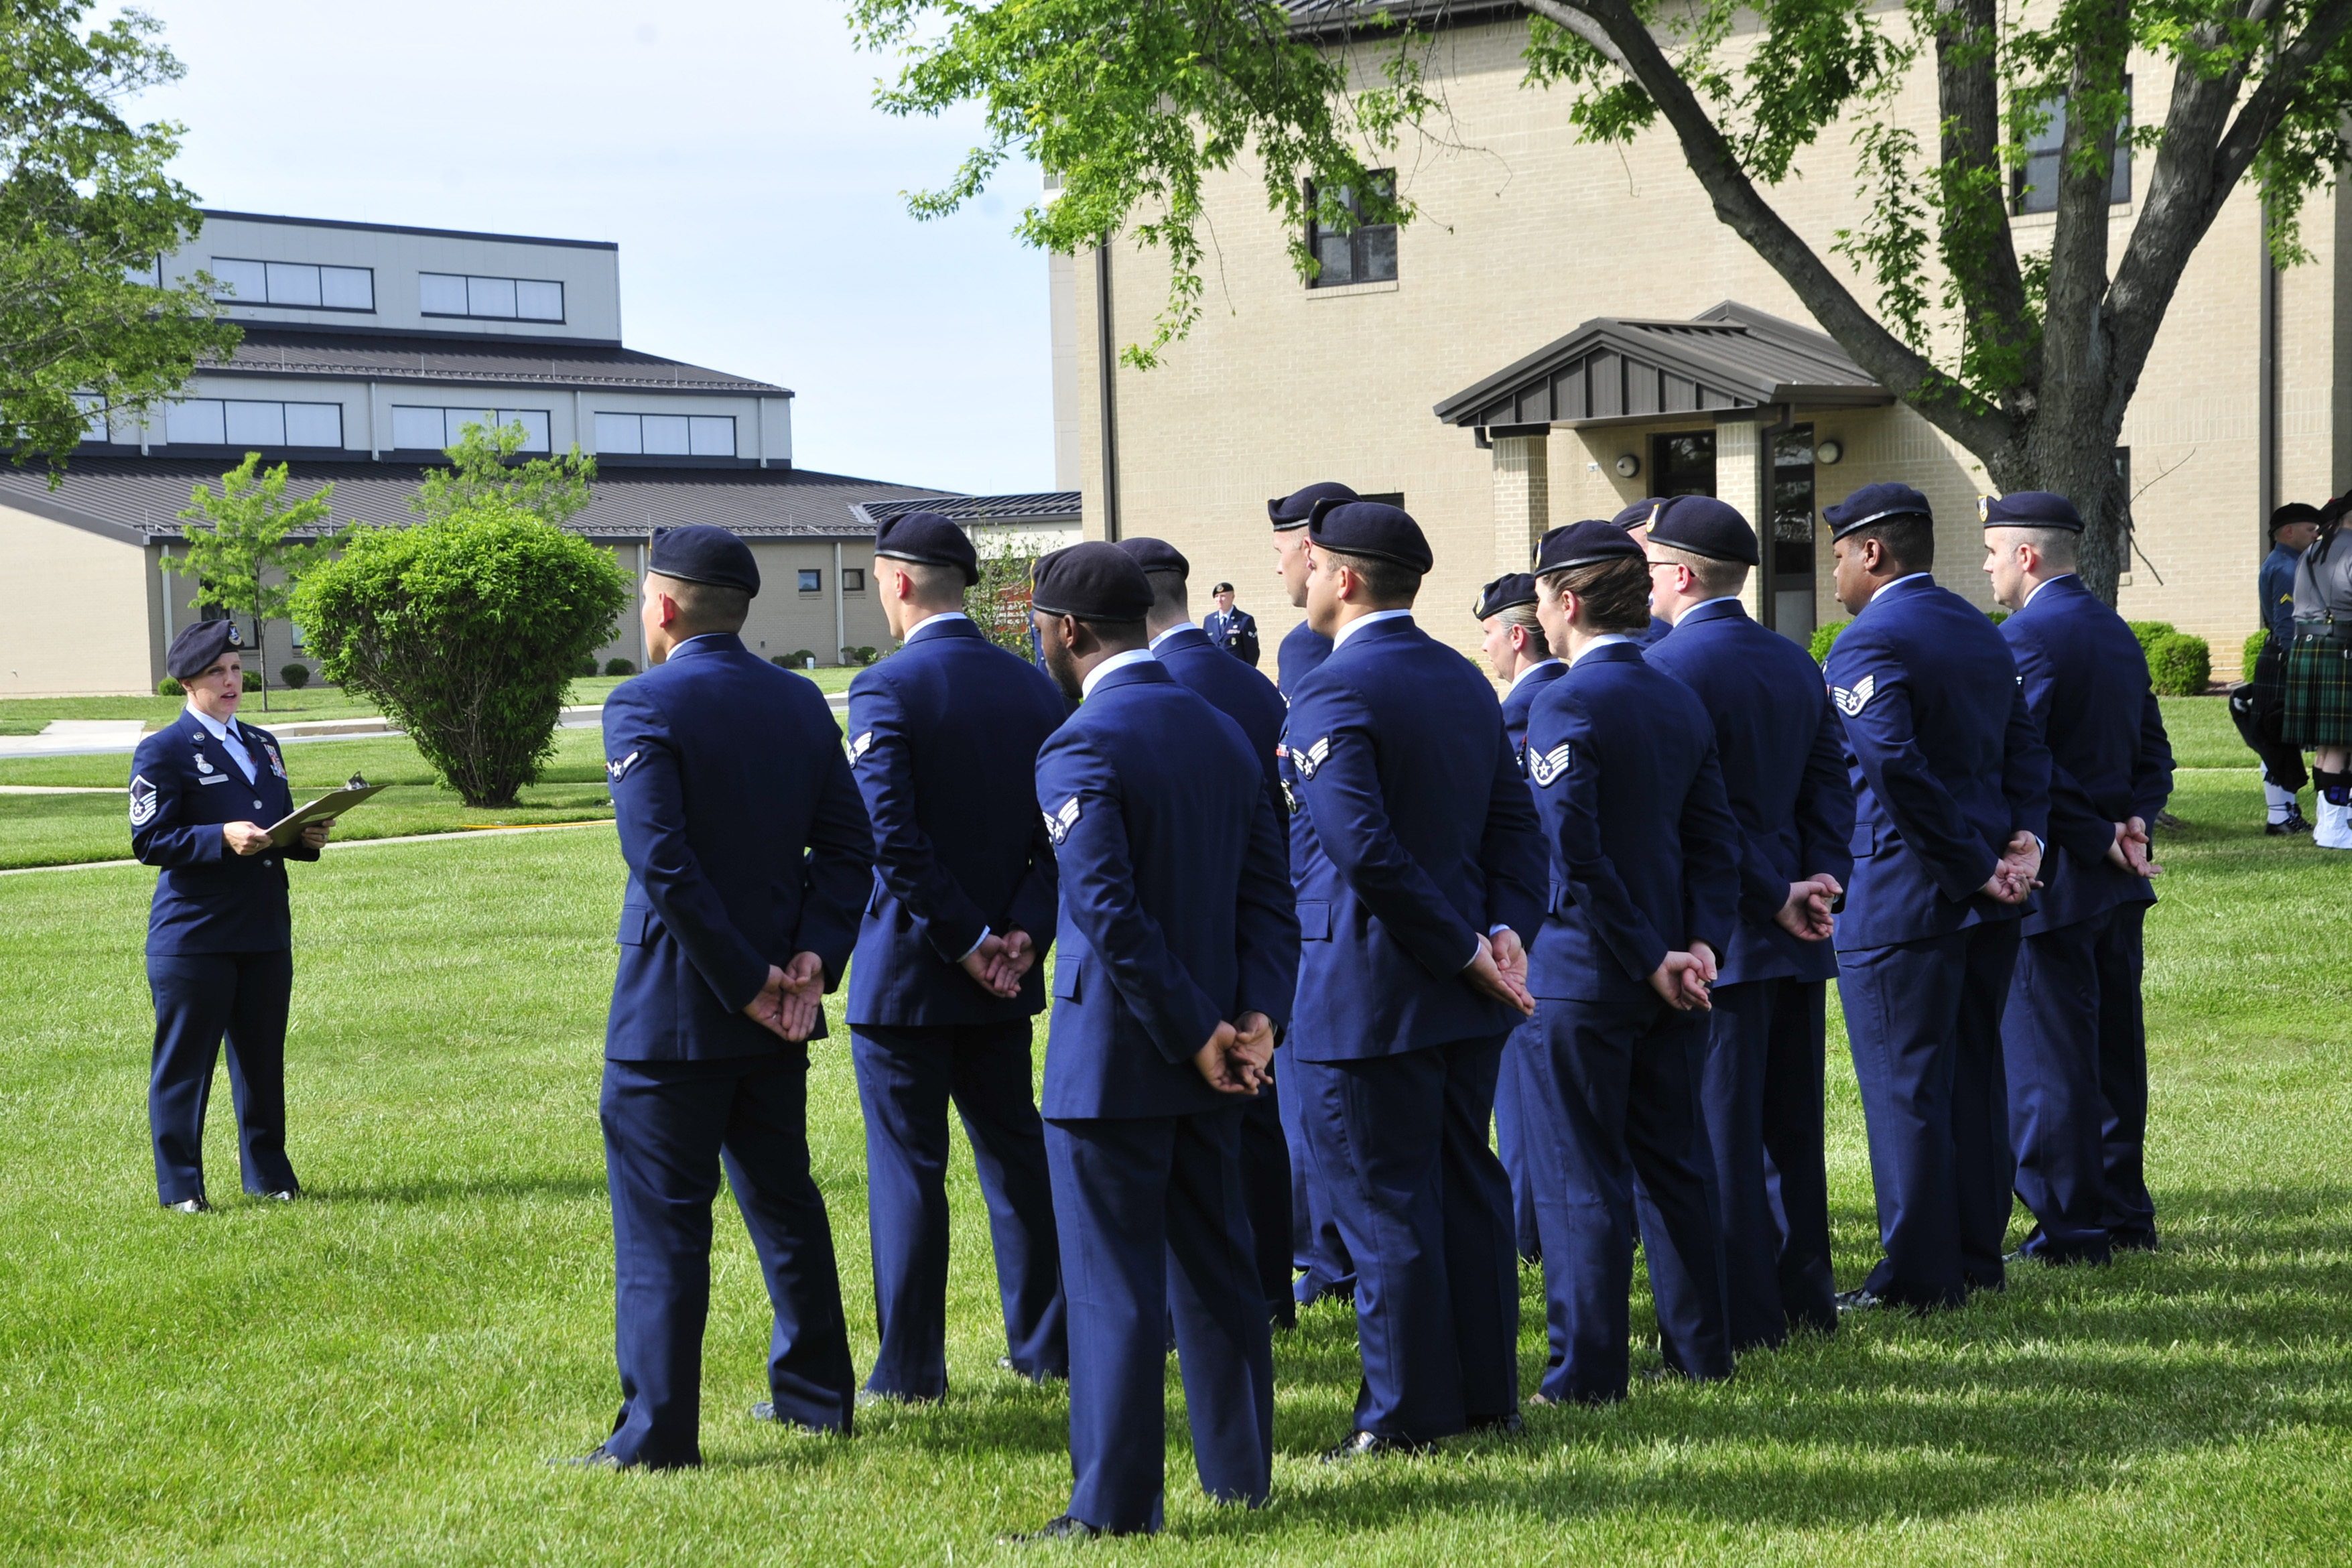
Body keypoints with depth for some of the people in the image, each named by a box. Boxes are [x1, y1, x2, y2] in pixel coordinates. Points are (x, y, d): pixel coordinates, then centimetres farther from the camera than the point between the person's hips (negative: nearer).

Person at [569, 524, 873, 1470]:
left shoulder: (645, 706, -14)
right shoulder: (800, 702, 7)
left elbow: (664, 866, -21)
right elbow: (848, 847, 4)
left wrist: (747, 982, -16)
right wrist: (813, 957, -5)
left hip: (672, 1010, -7)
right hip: (776, 1009, 7)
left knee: (662, 1217, 0)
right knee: (783, 1198, 19)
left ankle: (657, 1433, 3)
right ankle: (816, 1393, 29)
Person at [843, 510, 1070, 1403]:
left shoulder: (887, 688, -14)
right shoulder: (1033, 688, 5)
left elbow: (892, 839, -21)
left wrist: (967, 941, -14)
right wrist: (1022, 932, -5)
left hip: (905, 974, -6)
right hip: (1002, 984, 6)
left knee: (907, 1169, 2)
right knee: (1016, 1155, 15)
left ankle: (910, 1371, 8)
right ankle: (1045, 1346, 22)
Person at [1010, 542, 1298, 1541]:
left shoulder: (1080, 750, -16)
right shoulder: (1223, 731, 9)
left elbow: (1110, 913, -23)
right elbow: (1268, 895, 6)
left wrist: (1197, 1034, -17)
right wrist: (1256, 1016, -3)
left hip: (1111, 1057, -7)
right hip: (1205, 1055, 7)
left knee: (1113, 1281, 0)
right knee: (1215, 1264, 16)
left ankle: (1114, 1504, 7)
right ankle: (1240, 1473, 24)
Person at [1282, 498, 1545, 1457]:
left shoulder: (1332, 694, -16)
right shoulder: (1464, 680, 11)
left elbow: (1366, 852, -24)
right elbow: (1512, 820, 9)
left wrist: (1469, 948, -17)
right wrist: (1505, 929, -2)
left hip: (1366, 997, -8)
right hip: (1459, 993, 8)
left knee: (1383, 1204, 1)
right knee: (1467, 1185, 15)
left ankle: (1408, 1415, 8)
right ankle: (1487, 1394, 22)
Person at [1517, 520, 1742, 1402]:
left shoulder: (1566, 706, -15)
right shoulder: (1679, 702, 8)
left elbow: (1574, 856, -22)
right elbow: (1715, 841, 5)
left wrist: (1651, 959, -17)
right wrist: (1697, 944, -3)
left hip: (1579, 977, -7)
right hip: (1663, 982, 7)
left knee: (1580, 1178, 0)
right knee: (1671, 1162, 16)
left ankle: (1588, 1371, 5)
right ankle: (1700, 1348, 23)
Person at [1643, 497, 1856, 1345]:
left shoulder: (1667, 665, -14)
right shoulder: (1794, 661, 9)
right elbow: (1830, 785, 6)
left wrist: (1776, 899, -10)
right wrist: (1817, 882, -1)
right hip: (1793, 947, 8)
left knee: (1716, 1126, -1)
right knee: (1790, 1123, 14)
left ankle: (1743, 1318, 3)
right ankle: (1805, 1299, 22)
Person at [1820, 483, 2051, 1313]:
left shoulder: (1869, 643, -14)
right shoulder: (1981, 632, 13)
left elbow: (1897, 768, -24)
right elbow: (2026, 747, 10)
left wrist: (1976, 866, -18)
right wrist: (2023, 837, -4)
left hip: (1899, 901, -8)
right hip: (1983, 902, 8)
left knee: (1904, 1088, -1)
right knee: (1973, 1078, 15)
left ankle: (1920, 1277, 3)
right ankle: (1977, 1258, 23)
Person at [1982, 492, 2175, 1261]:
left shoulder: (2023, 638, -15)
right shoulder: (2117, 633, 13)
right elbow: (2153, 752, 14)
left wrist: (2099, 839, -14)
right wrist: (2128, 823, 0)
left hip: (2051, 880, -9)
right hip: (2116, 885, 9)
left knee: (2046, 1057, -2)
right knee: (2113, 1047, 15)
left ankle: (2071, 1231, 1)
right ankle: (2125, 1212, 23)